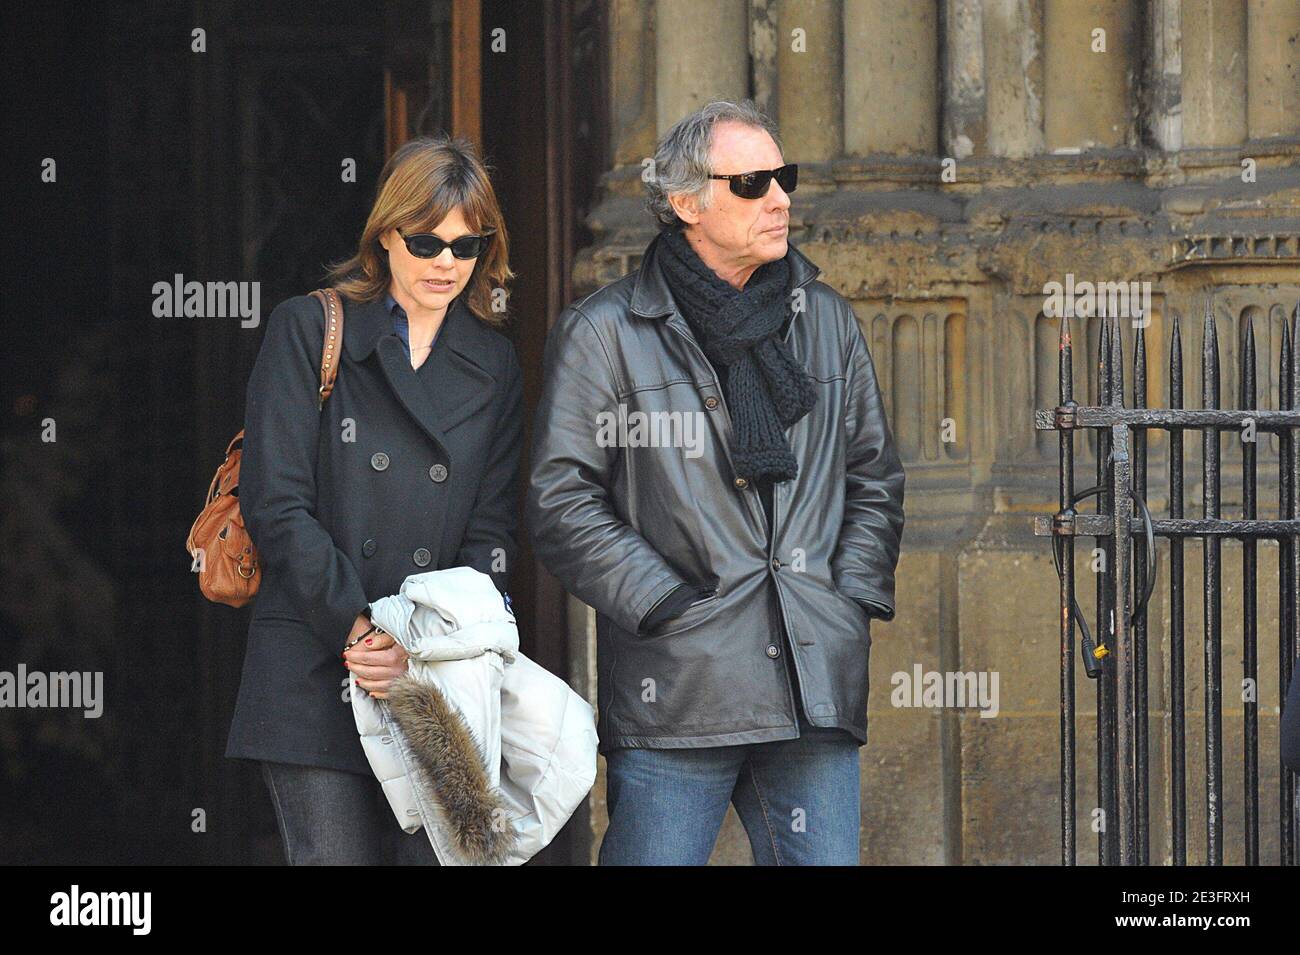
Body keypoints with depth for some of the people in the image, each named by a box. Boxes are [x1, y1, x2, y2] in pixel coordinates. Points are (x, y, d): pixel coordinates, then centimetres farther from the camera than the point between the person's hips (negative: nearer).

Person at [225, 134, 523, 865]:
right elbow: (275, 504, -3)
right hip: (316, 680, -3)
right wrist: (358, 628, -12)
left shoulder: (493, 363, 14)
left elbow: (491, 531, 8)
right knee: (335, 855, -7)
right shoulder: (309, 331, 4)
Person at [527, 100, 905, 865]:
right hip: (676, 693, -4)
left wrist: (853, 598, 8)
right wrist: (665, 604, -10)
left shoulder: (827, 322, 17)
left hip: (813, 688, 4)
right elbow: (562, 501, -3)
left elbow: (875, 480, 22)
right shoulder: (604, 332, 2)